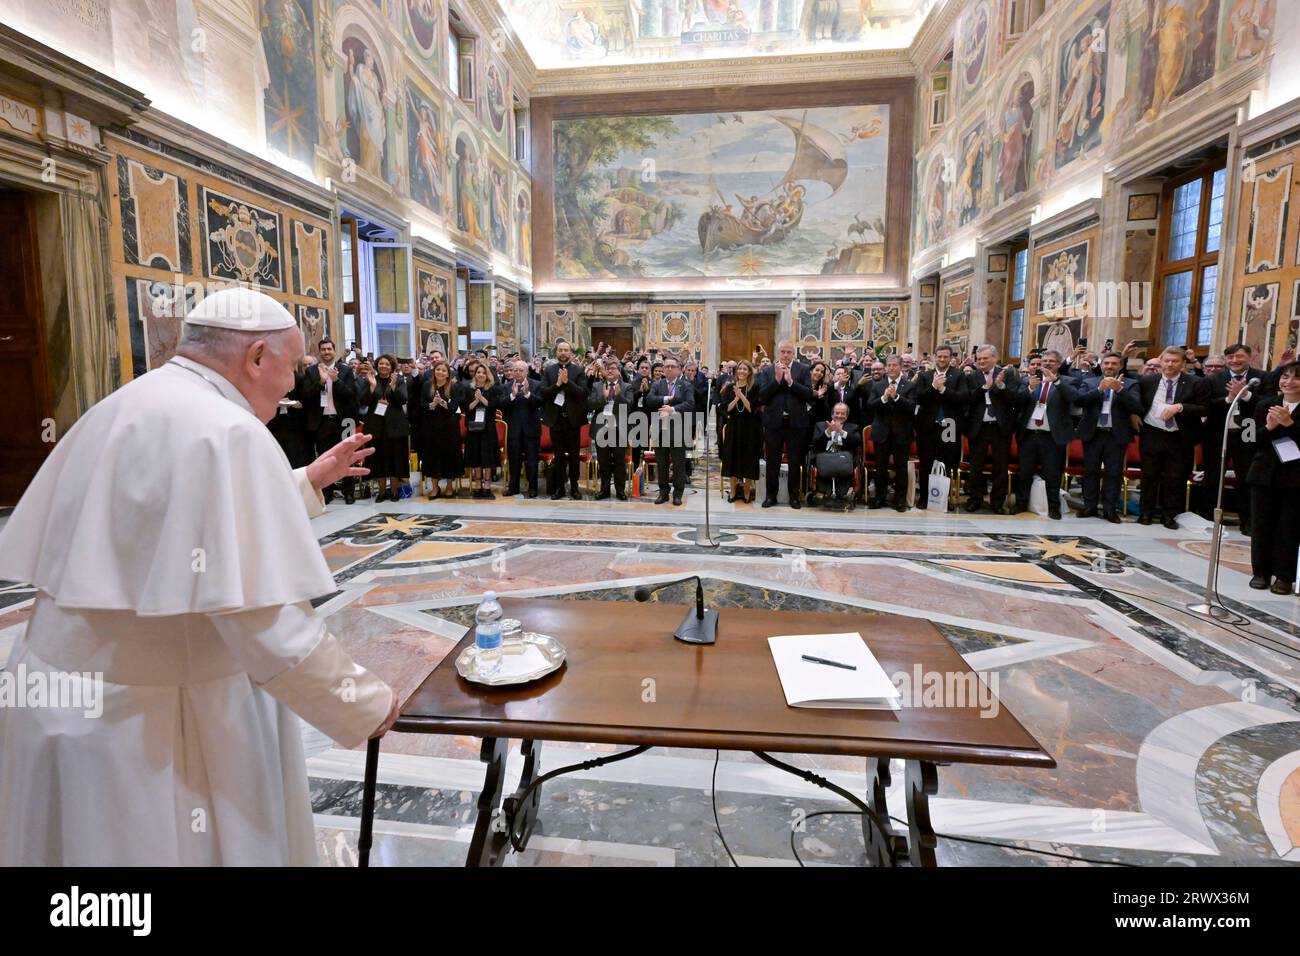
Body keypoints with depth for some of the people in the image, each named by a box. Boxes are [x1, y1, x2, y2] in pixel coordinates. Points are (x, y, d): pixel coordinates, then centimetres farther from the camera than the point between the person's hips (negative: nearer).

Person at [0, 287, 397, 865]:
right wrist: (369, 703, -14)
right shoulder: (228, 432, -23)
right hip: (151, 725, -8)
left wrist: (306, 482, 20)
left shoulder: (120, 410, 5)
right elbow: (270, 626, -28)